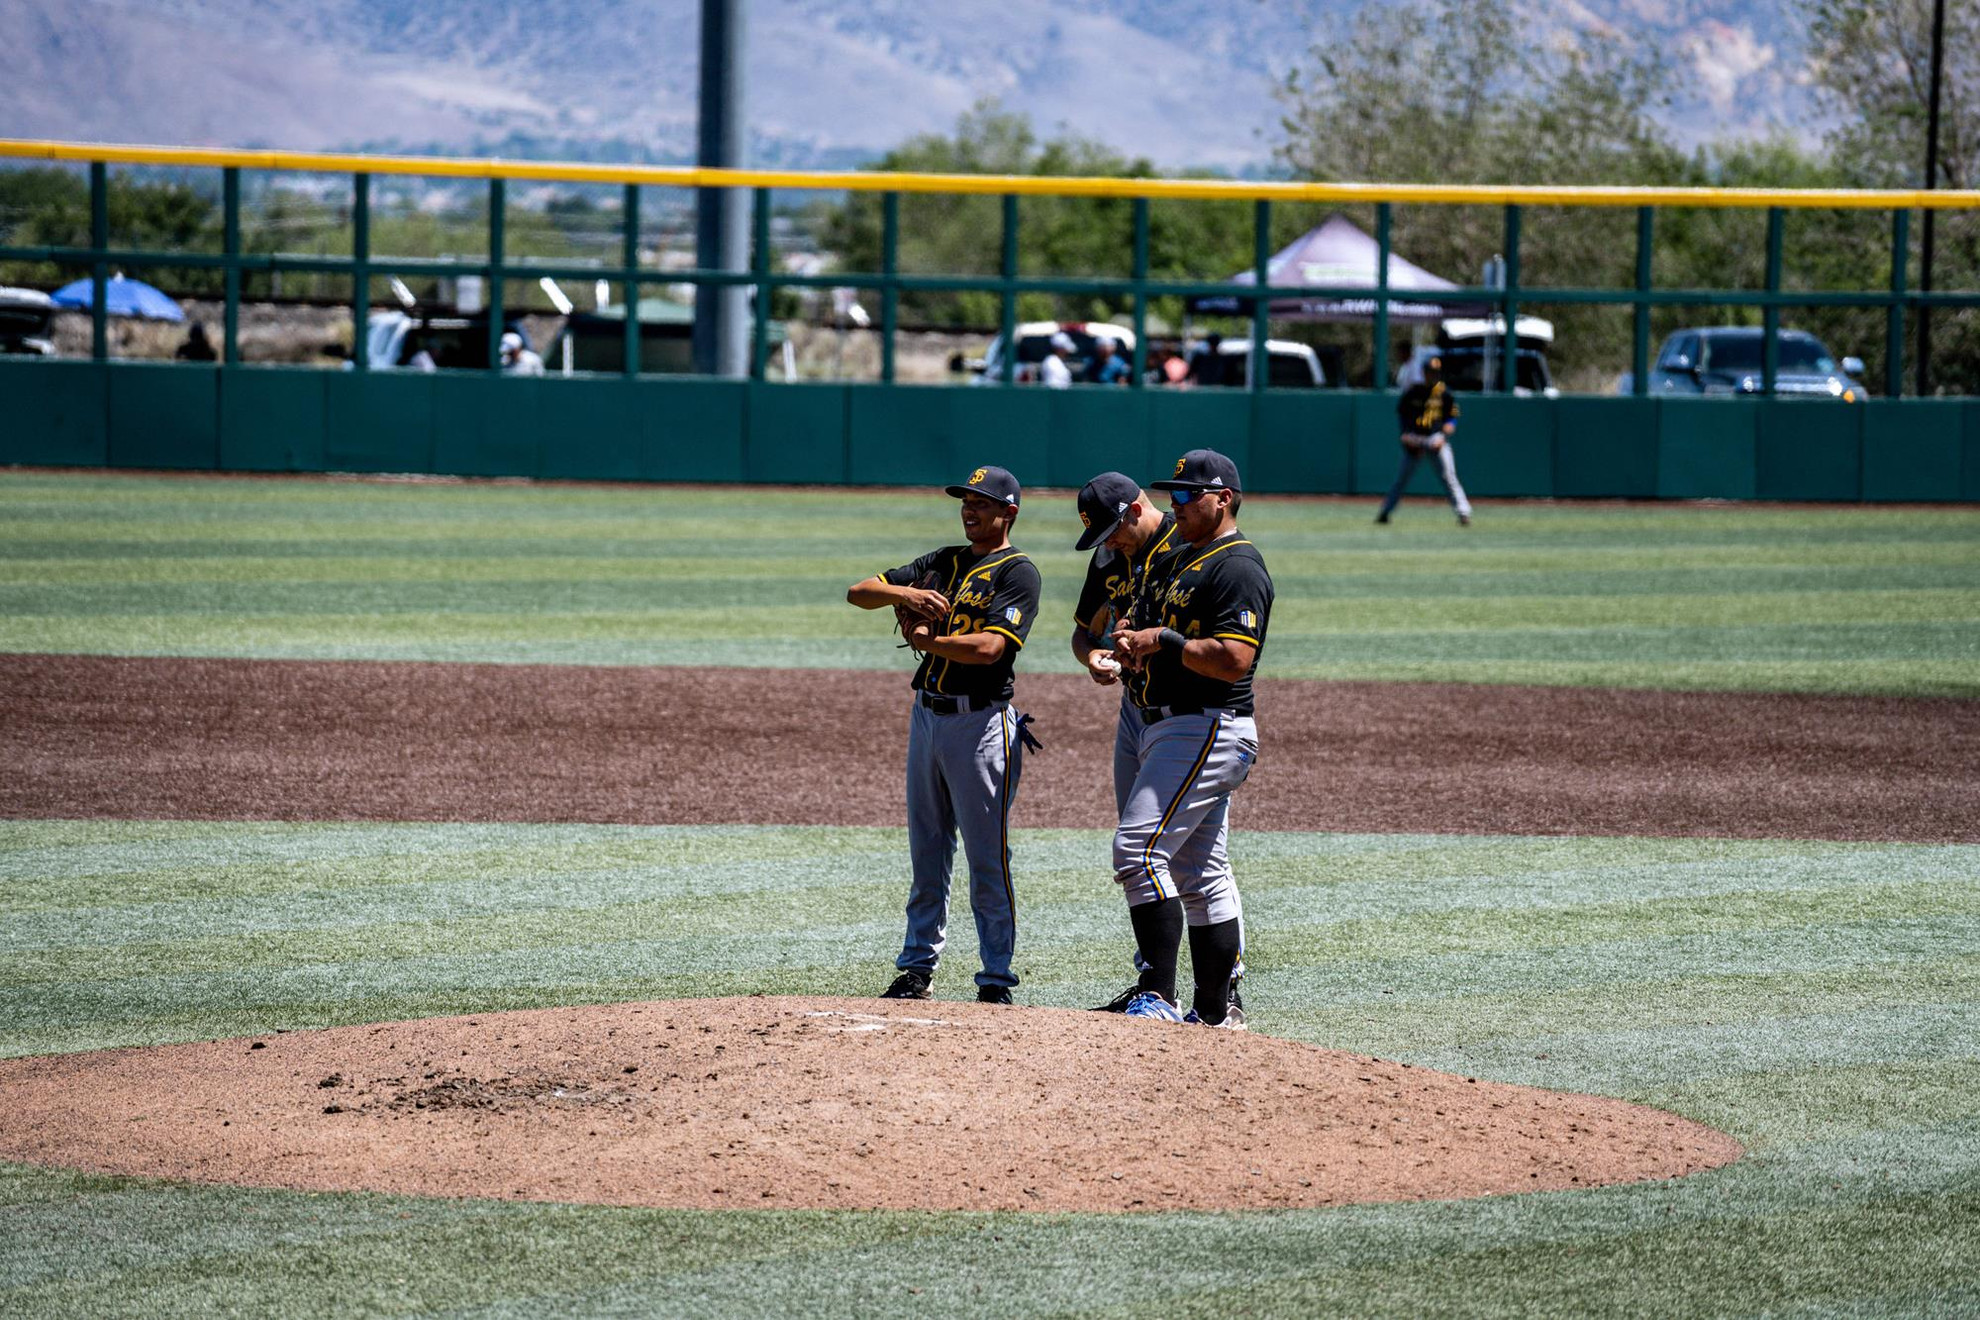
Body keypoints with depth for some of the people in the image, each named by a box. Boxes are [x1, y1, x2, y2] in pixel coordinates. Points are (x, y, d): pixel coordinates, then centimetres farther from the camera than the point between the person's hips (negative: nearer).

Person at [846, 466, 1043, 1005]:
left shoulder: (1018, 573, -7)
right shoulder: (943, 562, 14)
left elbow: (988, 647, -21)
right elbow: (858, 591, 9)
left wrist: (923, 639, -9)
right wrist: (904, 594, -11)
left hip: (982, 723, -7)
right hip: (927, 715, 7)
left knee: (987, 859, -5)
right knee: (926, 853, 13)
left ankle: (996, 980, -1)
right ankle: (917, 969, 20)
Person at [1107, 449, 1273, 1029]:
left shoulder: (1238, 567, -12)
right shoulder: (1178, 560, 19)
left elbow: (1234, 658, -22)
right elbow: (1156, 628, 27)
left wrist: (1162, 639, -19)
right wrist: (1130, 637, 5)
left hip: (1208, 730, -11)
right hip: (1166, 729, 11)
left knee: (1139, 848, -19)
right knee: (1201, 875, 11)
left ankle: (1158, 997, -21)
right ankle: (1215, 1011, 15)